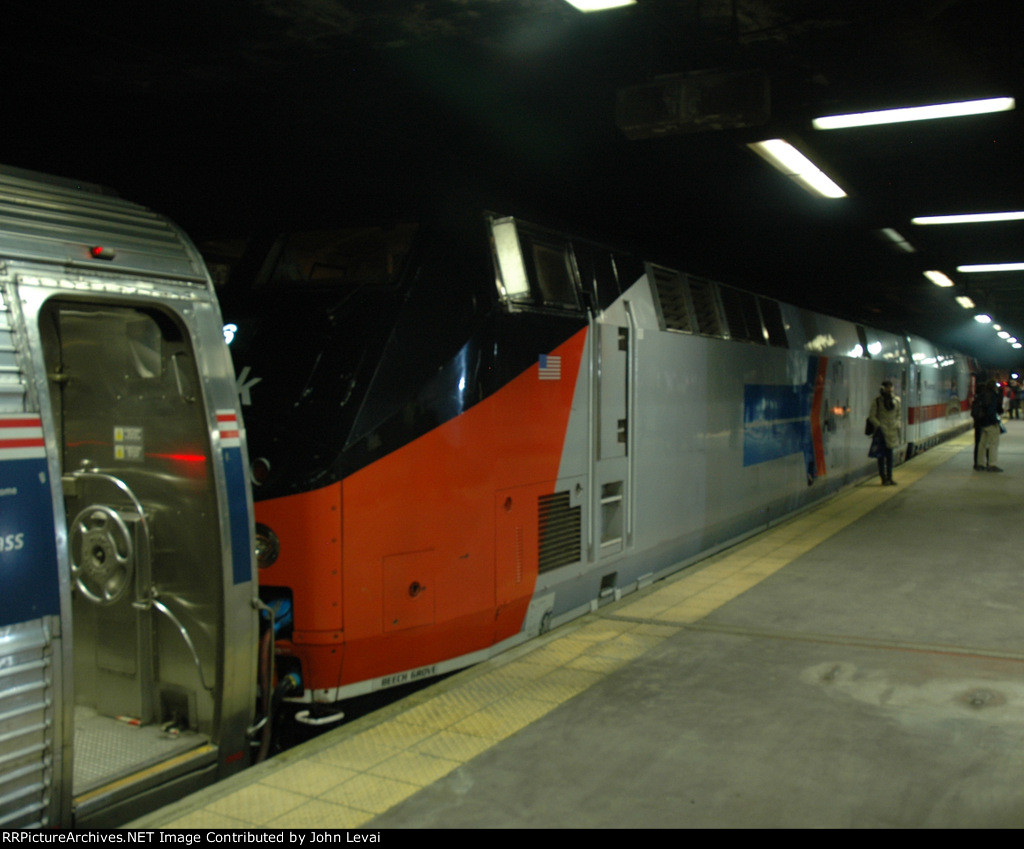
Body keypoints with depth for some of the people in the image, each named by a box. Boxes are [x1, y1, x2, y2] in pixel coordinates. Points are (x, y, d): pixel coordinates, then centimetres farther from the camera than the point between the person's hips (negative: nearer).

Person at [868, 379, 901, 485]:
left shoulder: (897, 400, 8)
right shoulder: (877, 401, -4)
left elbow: (899, 415, 17)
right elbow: (872, 416, -3)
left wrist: (898, 426, 6)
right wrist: (878, 426, -14)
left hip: (892, 431, 4)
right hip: (881, 430, -4)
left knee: (889, 455, 9)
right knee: (882, 455, -4)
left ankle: (889, 478, 14)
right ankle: (884, 478, 1)